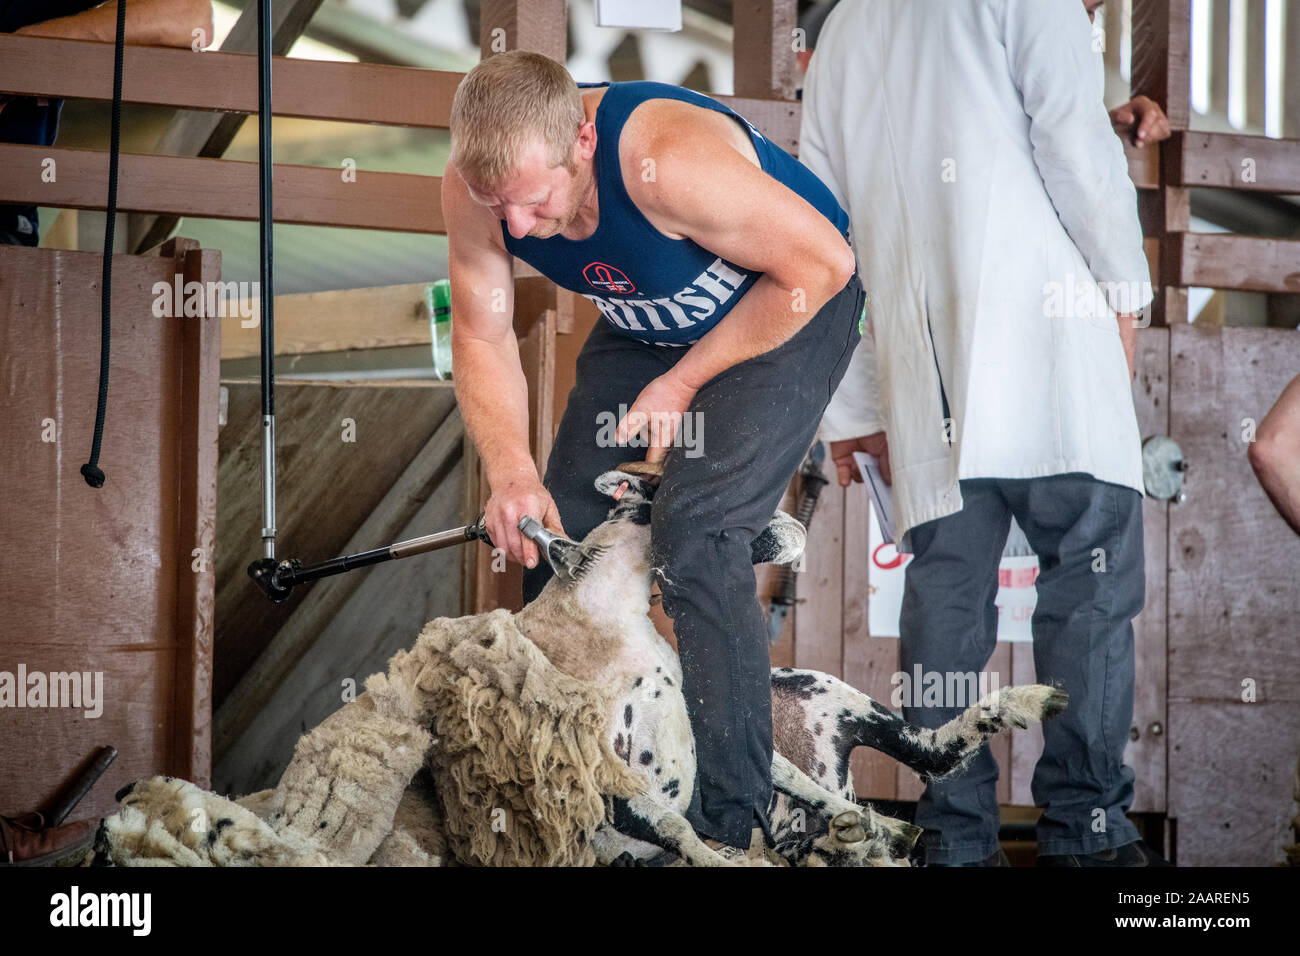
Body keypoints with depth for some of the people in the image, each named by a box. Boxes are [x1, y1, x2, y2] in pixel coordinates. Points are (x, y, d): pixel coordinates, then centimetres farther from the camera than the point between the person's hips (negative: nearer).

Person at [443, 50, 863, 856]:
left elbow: (822, 261, -27)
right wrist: (511, 470, -27)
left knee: (694, 530, -23)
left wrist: (682, 381, -21)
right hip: (648, 325, 7)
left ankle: (734, 819, -16)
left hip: (790, 306, -6)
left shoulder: (667, 161, -40)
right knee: (557, 526, 3)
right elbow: (483, 339, -9)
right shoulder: (478, 188, -22)